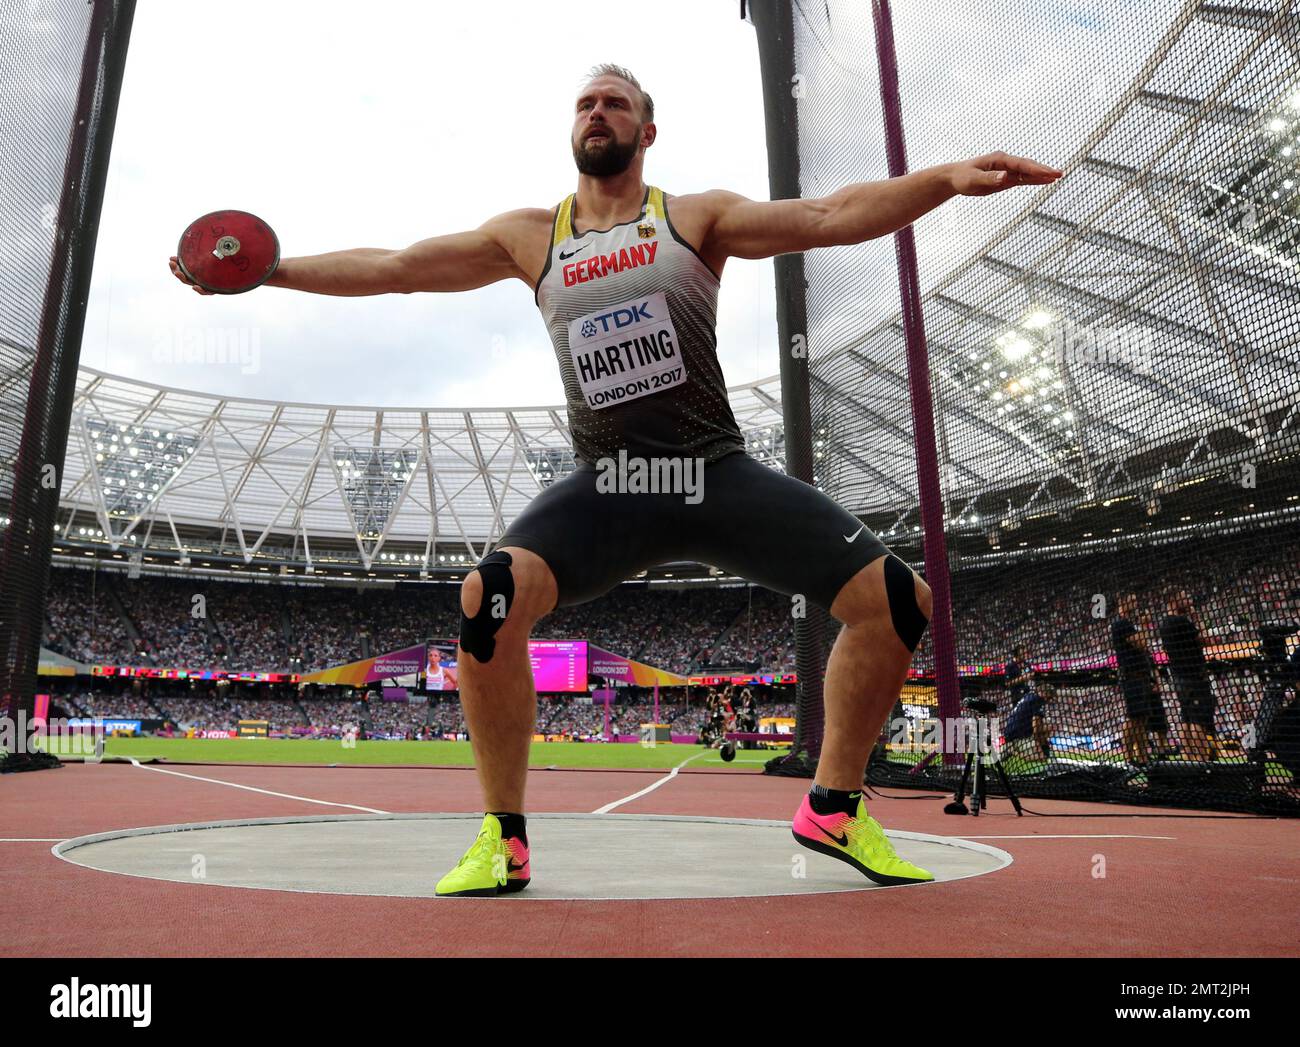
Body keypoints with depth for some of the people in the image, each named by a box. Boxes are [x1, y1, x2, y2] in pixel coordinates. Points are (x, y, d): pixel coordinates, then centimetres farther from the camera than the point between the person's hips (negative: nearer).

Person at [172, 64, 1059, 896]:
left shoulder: (695, 218, 8)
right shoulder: (529, 237, 12)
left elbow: (829, 217, -4)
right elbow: (390, 267, 13)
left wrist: (945, 178, -18)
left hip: (720, 475, 1)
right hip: (606, 488, 0)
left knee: (897, 599, -9)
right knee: (490, 597, -28)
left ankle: (835, 808, 11)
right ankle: (503, 839, -7)